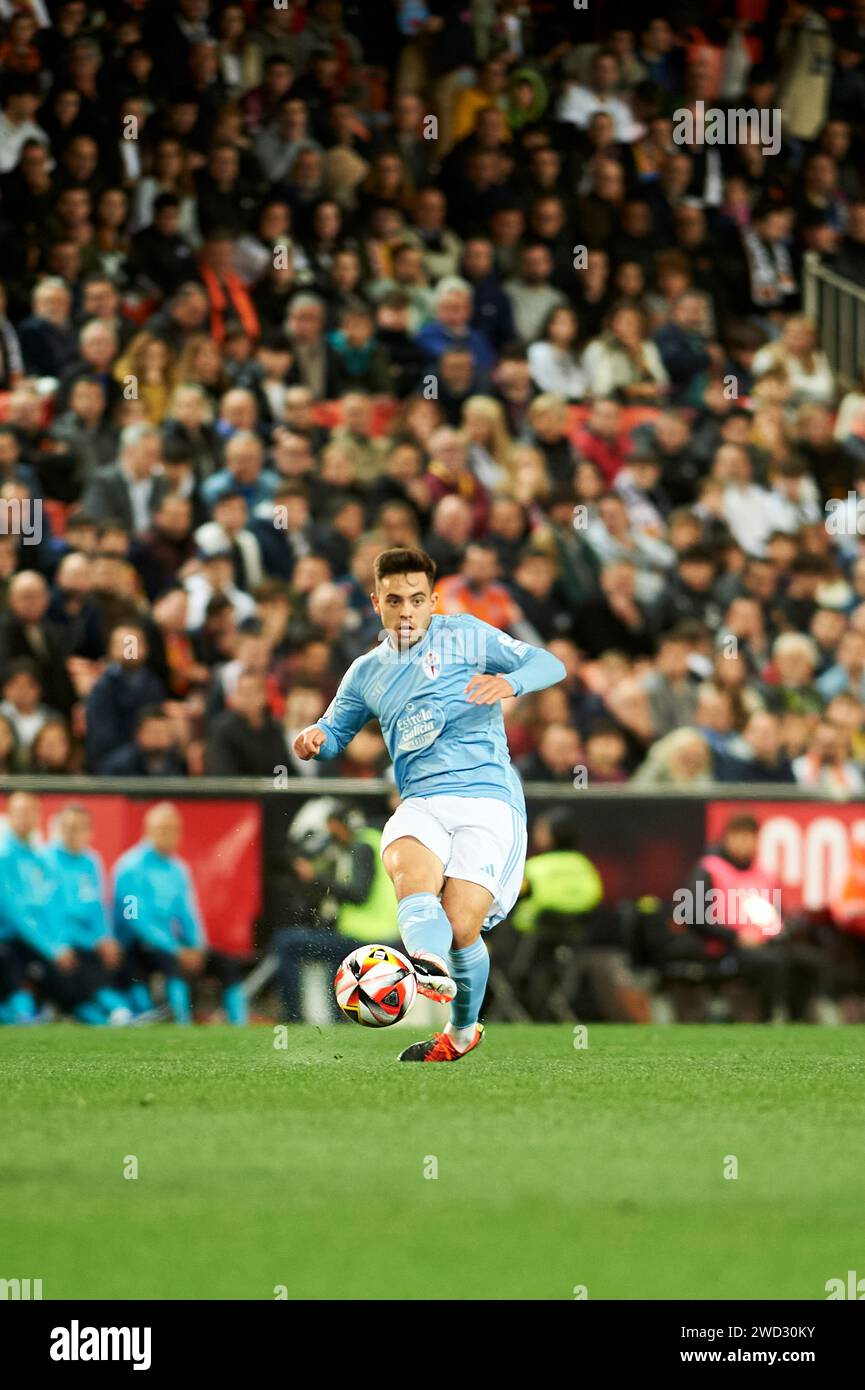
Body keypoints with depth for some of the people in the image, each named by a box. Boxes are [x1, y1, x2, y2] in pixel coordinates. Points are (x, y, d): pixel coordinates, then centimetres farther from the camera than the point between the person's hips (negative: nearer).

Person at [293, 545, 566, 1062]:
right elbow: (335, 732, 33)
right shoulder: (367, 673, 21)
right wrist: (315, 737, 7)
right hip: (422, 804, 3)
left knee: (461, 927, -16)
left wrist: (508, 681, -19)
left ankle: (463, 1032, 11)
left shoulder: (465, 636, 7)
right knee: (412, 877, -33)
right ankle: (430, 968, -62)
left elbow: (550, 665, 3)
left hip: (488, 800, -3)